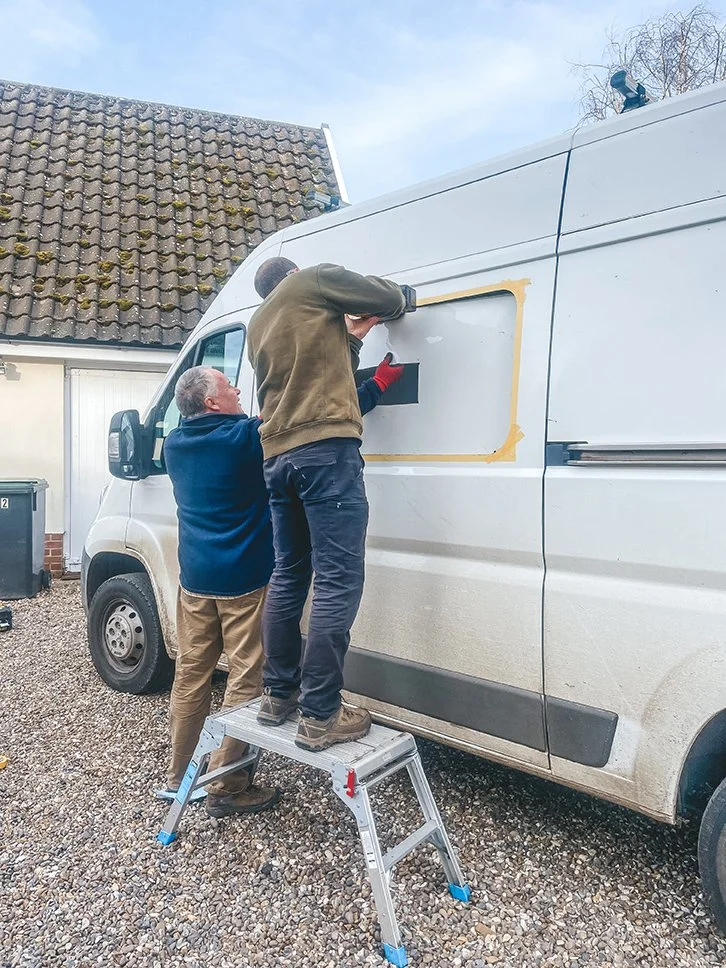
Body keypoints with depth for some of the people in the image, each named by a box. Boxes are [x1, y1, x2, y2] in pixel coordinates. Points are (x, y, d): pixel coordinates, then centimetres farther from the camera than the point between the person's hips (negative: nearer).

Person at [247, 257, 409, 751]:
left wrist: (351, 336, 29)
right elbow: (392, 299, 6)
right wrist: (376, 291, 27)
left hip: (278, 456, 8)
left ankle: (279, 695, 21)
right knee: (338, 581, -8)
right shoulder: (314, 280, 9)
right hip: (326, 447, -8)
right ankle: (320, 715, -7)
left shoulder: (257, 326, 28)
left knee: (288, 576, 14)